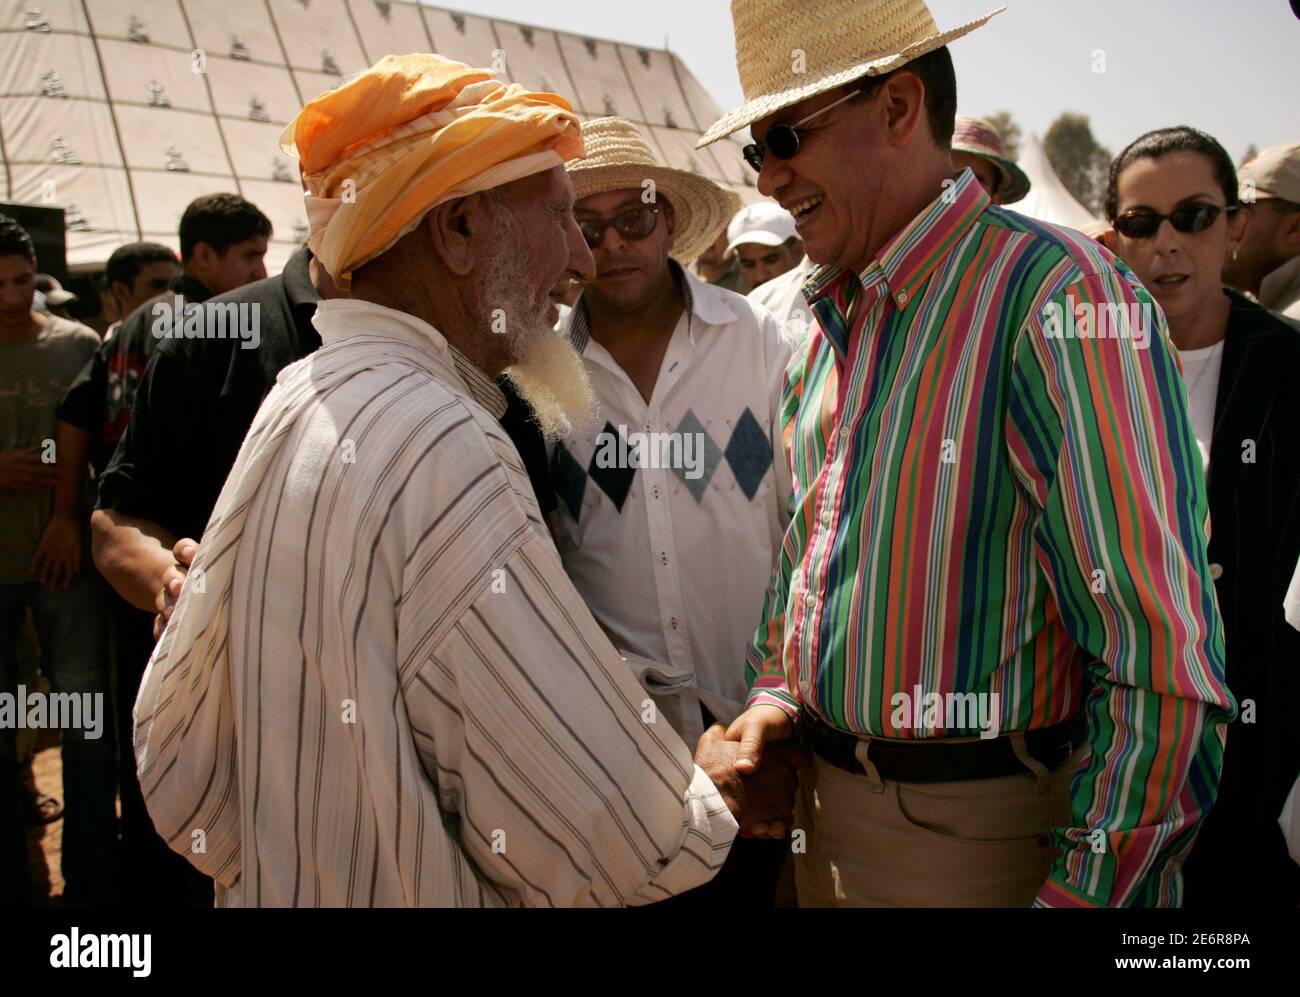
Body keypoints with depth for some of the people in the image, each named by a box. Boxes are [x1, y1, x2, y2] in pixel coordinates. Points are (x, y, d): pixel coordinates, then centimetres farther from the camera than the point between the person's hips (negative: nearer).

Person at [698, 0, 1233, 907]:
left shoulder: (1057, 297, -18)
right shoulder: (832, 325, 8)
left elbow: (1163, 662, -22)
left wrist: (1087, 892, -21)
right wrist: (776, 690, 5)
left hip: (973, 834, -7)